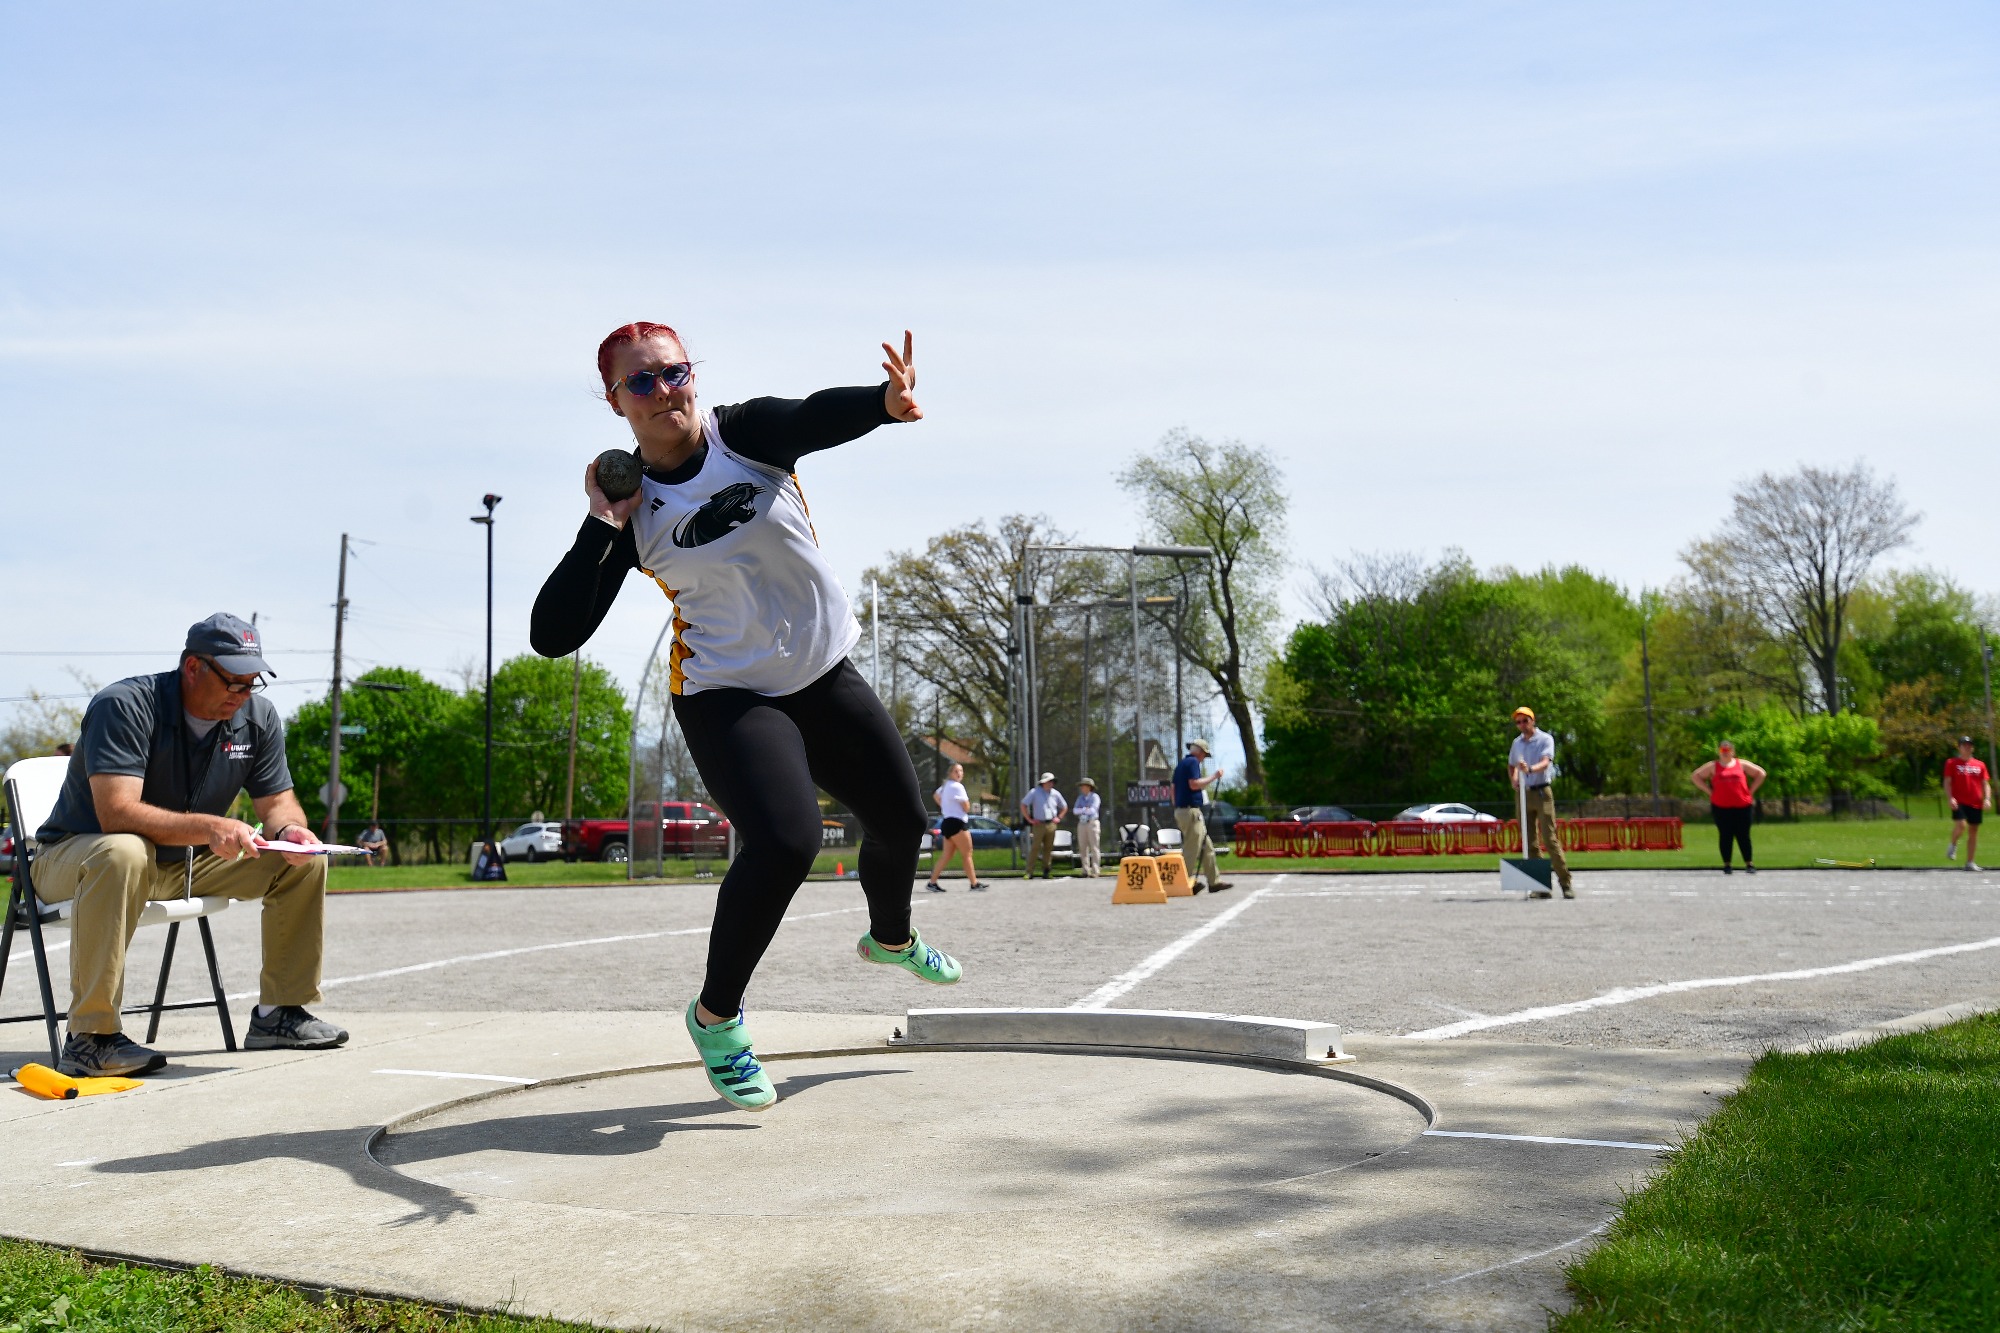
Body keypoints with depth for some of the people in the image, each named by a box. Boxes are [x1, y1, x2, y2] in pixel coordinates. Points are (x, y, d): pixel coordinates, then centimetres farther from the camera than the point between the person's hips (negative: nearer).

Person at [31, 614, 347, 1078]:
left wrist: (289, 830, -23)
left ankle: (279, 1013, 2)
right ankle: (89, 1037, -36)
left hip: (187, 865, 7)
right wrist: (209, 827, -46)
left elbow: (276, 801, 2)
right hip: (76, 854, -6)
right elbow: (116, 813, -34)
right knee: (123, 854, -41)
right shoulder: (124, 705, -24)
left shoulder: (259, 717, -3)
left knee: (303, 860, -6)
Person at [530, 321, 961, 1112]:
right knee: (784, 842, -26)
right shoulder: (631, 516, -10)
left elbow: (818, 417, -35)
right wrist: (599, 528, -24)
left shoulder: (745, 434, -10)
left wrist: (888, 403, -57)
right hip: (727, 697, -3)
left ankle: (891, 939, 49)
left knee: (902, 820, 15)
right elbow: (552, 635, -17)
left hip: (825, 676, 4)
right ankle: (716, 1016, -3)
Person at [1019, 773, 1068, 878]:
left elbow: (1064, 807, 23)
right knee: (1035, 848, -8)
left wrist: (1058, 818, 11)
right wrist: (1029, 819, -4)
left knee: (1048, 848, 5)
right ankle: (1029, 872, -8)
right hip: (1038, 825, -4)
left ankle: (1046, 871, 11)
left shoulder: (1055, 794, 9)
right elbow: (1023, 805, 0)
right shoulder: (1034, 792, -1)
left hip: (1051, 825, 4)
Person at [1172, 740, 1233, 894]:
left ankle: (1214, 881, 14)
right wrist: (1214, 777, -13)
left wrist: (1177, 808, 25)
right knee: (1191, 849, -9)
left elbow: (1174, 789, 22)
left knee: (1207, 846, 12)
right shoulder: (1193, 762, -8)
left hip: (1180, 810, 10)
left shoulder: (1181, 764, 21)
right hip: (1191, 810, -10)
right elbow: (1194, 784, -21)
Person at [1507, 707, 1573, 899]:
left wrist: (1530, 769, -40)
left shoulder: (1545, 739, -3)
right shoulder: (1516, 743, 14)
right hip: (1523, 794, 6)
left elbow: (1545, 762, -20)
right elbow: (1511, 765, 27)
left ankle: (1566, 883, -7)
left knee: (1550, 838, -11)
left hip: (1541, 791, -6)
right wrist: (1513, 779, 4)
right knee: (1529, 841, 3)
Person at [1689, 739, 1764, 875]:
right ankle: (1726, 866, 7)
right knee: (1725, 836, 1)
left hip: (1742, 806, 0)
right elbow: (1695, 776, 8)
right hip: (1721, 807, 0)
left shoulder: (1742, 764, 9)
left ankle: (1749, 865, 7)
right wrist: (1709, 791, 1)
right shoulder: (1713, 766, 7)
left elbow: (1760, 773, 16)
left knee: (1743, 836, 1)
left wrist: (1750, 791, 7)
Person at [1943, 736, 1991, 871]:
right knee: (1961, 825, -25)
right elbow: (1947, 782, -1)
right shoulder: (1952, 763, 3)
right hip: (1959, 802, -4)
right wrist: (1951, 798, -14)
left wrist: (1987, 798, -3)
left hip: (1976, 804, 4)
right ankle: (1953, 846, 5)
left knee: (1973, 832, 5)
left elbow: (1985, 784, 13)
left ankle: (1970, 863, 12)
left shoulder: (1980, 765, 12)